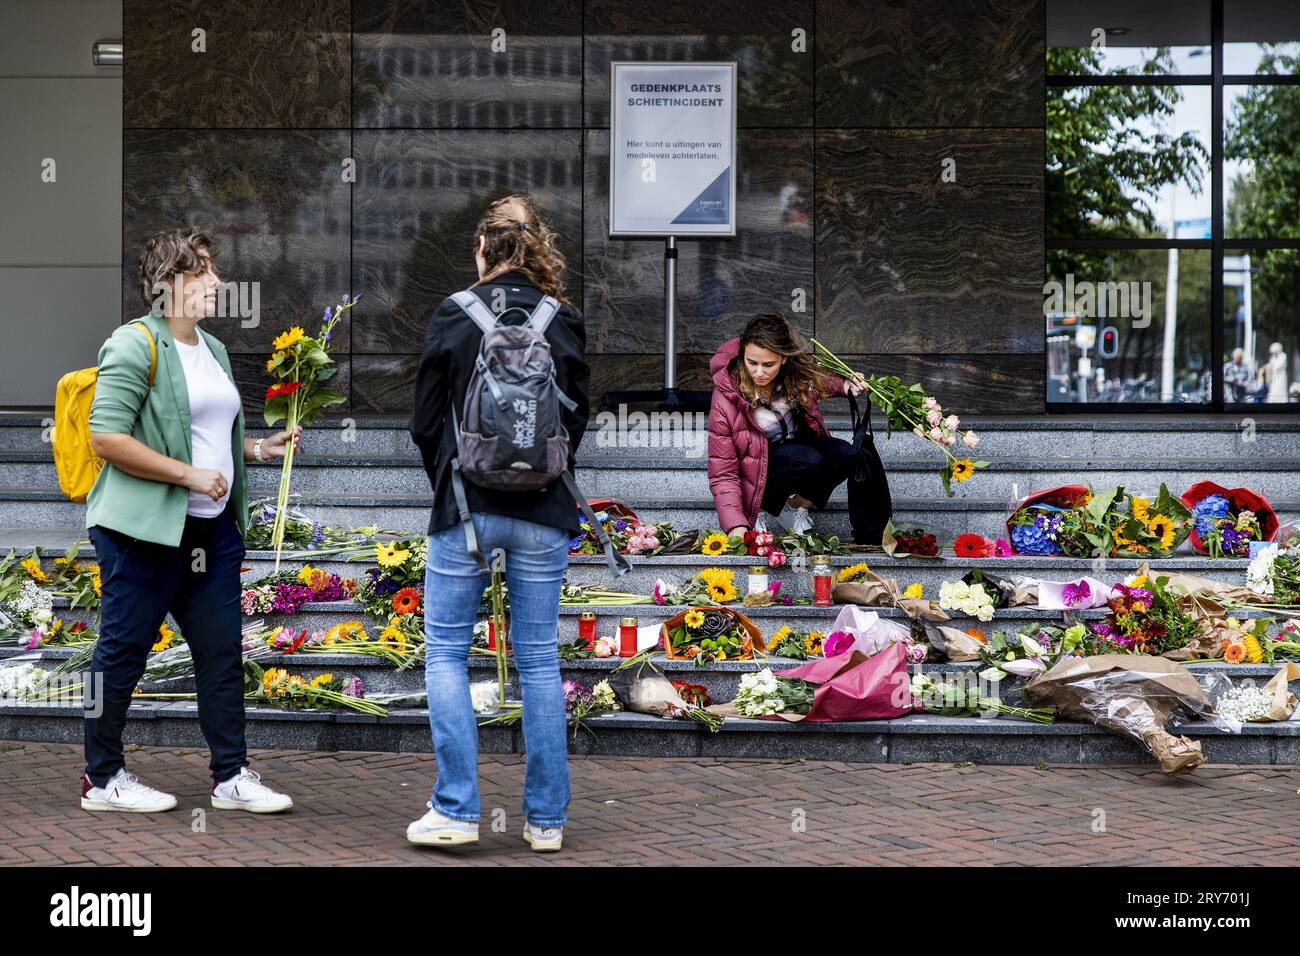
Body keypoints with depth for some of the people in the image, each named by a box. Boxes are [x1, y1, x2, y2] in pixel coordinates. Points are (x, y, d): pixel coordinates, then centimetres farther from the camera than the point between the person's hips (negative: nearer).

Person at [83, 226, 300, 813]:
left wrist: (259, 449, 12)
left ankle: (231, 776, 16)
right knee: (124, 649, 3)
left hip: (211, 528, 8)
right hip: (144, 529, -8)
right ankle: (101, 778, 15)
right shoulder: (137, 344, -10)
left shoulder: (213, 350, 17)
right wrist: (188, 474, -19)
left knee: (222, 651, 8)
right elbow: (106, 438, -18)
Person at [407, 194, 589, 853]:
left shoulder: (452, 316, -5)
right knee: (539, 659, 8)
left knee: (446, 653, 8)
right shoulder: (563, 322, 0)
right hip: (543, 512, 2)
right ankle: (546, 818, 12)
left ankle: (456, 811, 4)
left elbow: (425, 422, 0)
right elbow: (577, 420, 7)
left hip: (465, 506, -2)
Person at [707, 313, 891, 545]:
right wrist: (736, 526, -35)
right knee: (809, 460, -35)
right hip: (759, 465, -4)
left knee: (850, 455, -27)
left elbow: (819, 381, 11)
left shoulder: (794, 371, -17)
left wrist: (845, 385, -9)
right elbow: (722, 473, -24)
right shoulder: (726, 398, -27)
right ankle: (765, 507, -8)